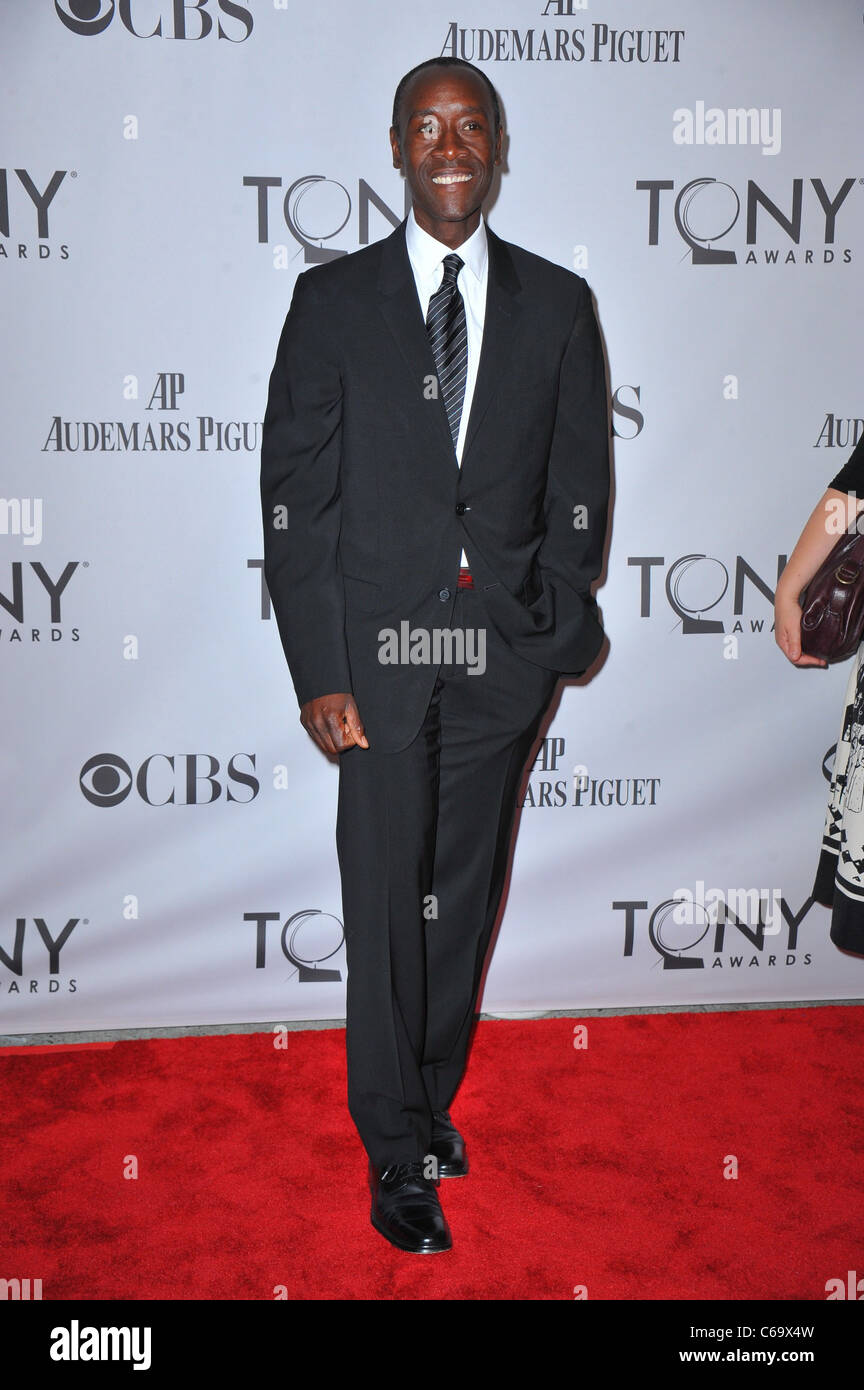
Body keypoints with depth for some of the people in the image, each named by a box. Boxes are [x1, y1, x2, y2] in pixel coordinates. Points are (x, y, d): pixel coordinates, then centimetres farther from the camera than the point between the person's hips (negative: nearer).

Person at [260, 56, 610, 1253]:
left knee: (467, 892, 12)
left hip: (504, 655, 2)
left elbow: (580, 485, 8)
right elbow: (292, 494, -2)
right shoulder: (333, 300, 3)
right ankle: (397, 1151, 17)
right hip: (379, 647, -2)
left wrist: (556, 633, -1)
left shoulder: (556, 304, 7)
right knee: (385, 899, 1)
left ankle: (432, 1097, 32)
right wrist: (316, 669, -8)